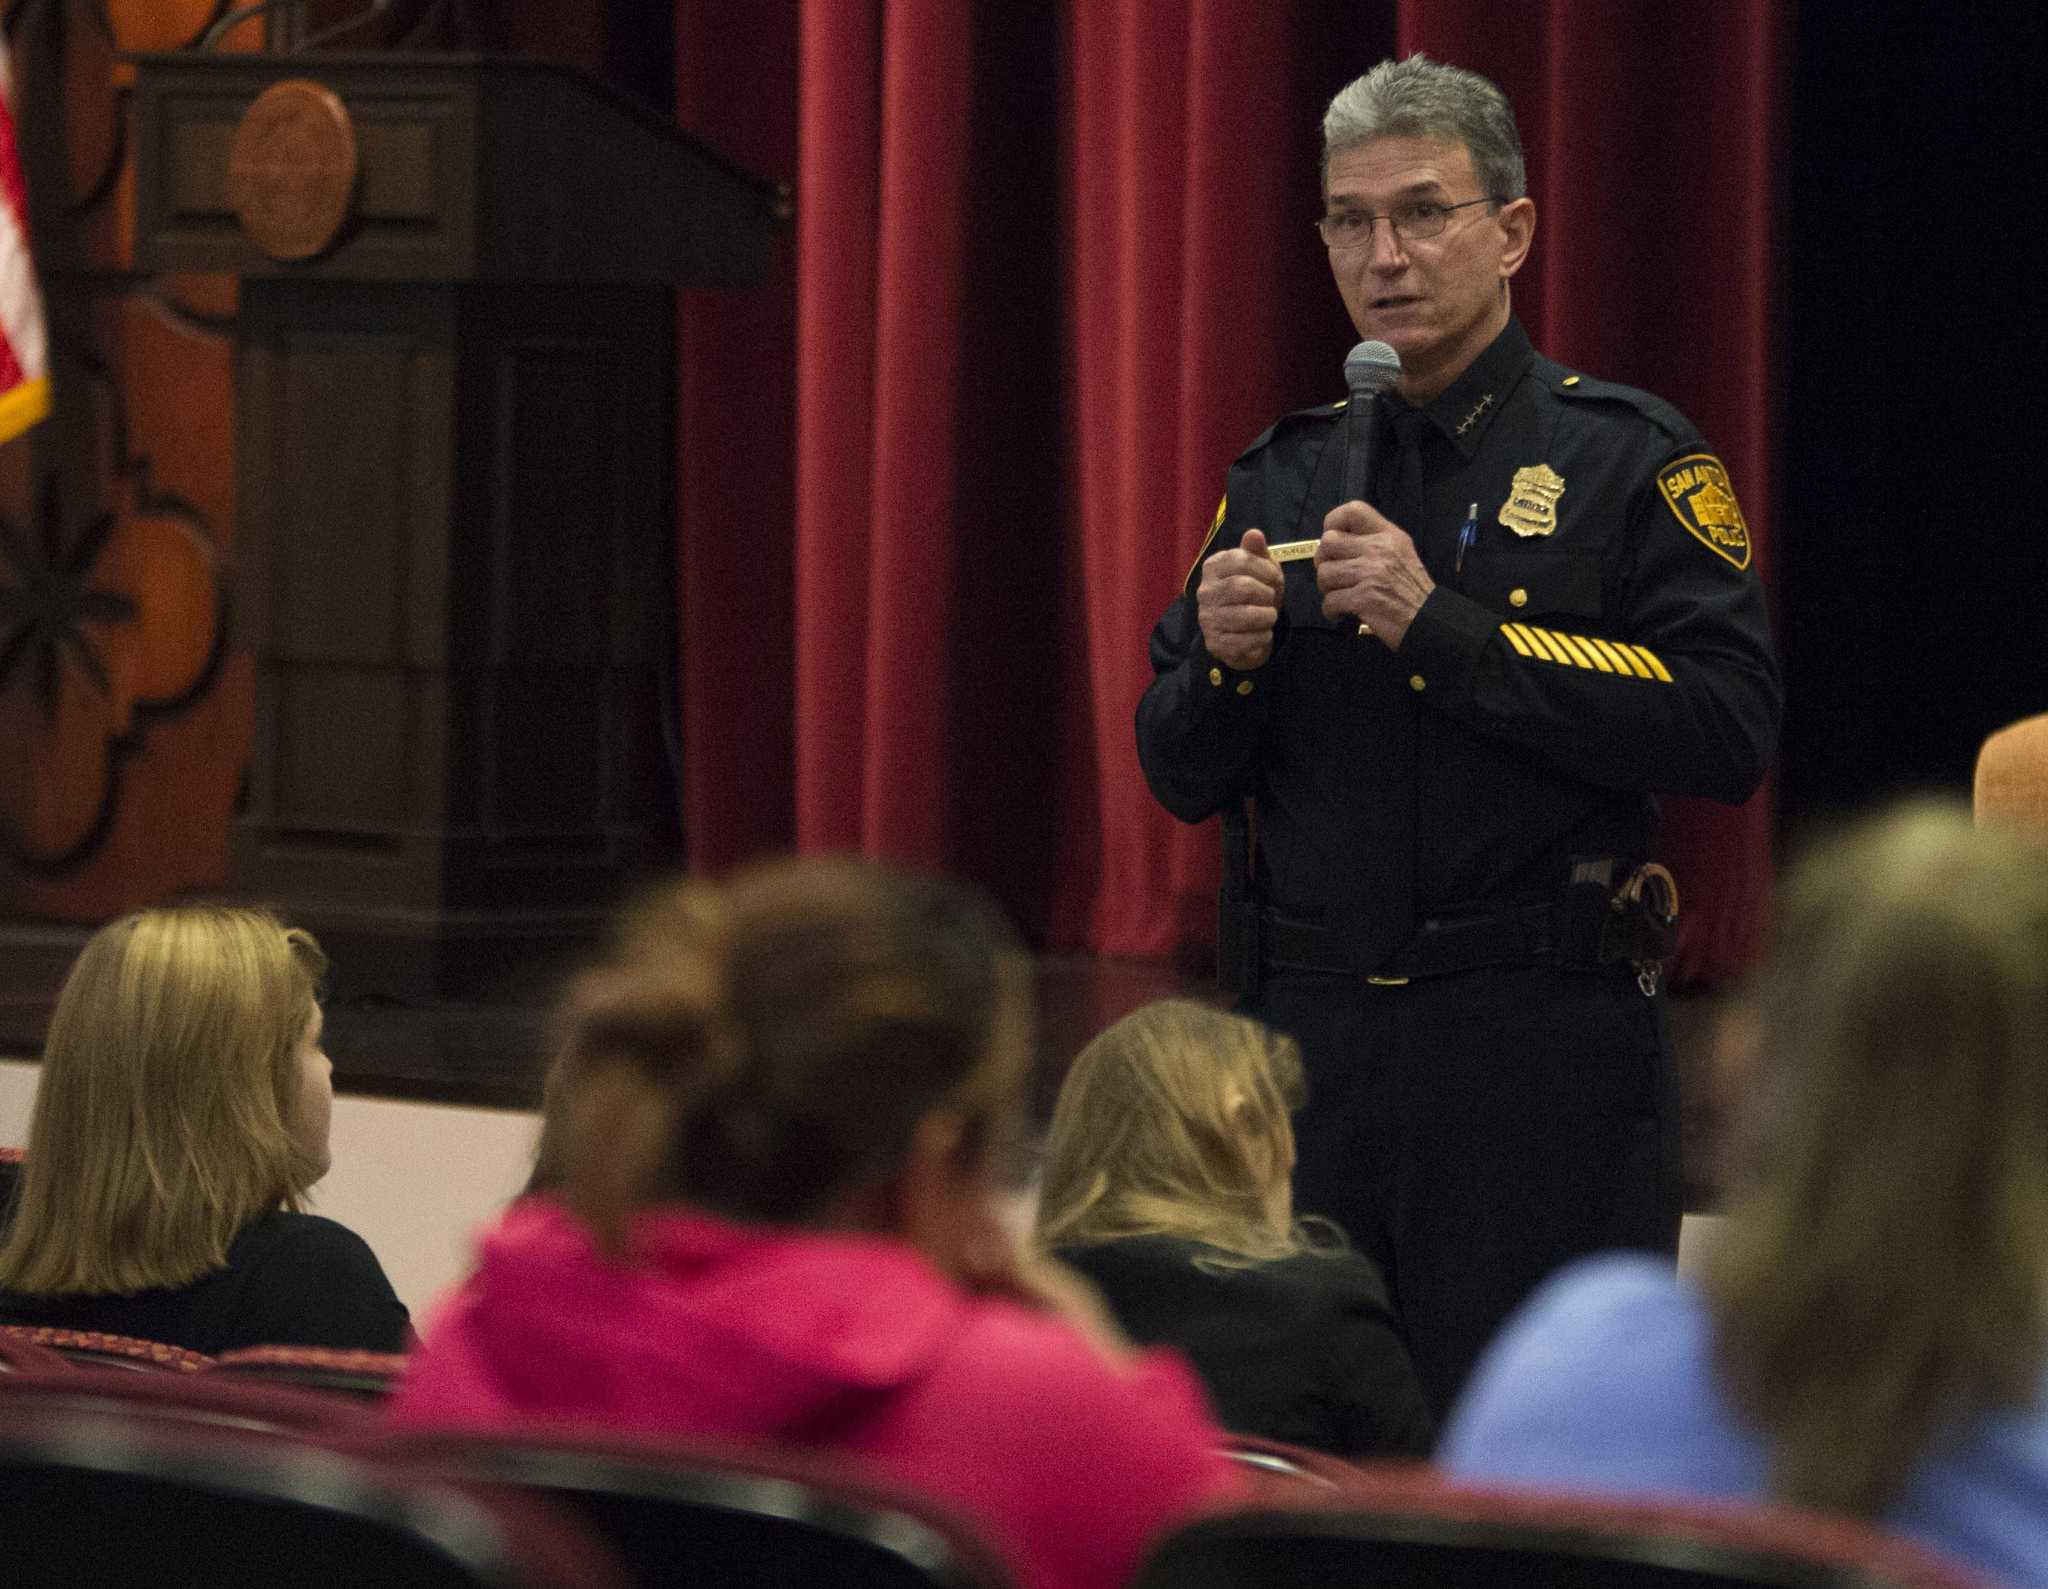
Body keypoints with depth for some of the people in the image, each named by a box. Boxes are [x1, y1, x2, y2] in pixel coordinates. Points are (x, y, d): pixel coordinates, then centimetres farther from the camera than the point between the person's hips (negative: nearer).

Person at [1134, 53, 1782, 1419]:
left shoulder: (1628, 459, 0)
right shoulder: (1283, 477, 15)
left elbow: (1731, 728, -14)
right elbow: (1183, 779, 16)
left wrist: (1446, 628, -16)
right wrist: (1226, 660, -6)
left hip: (1544, 1055, -5)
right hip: (1312, 1039, 5)